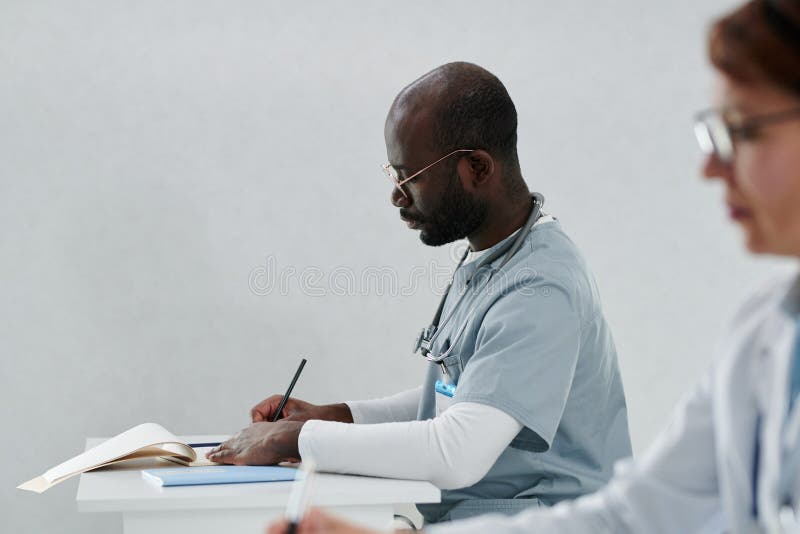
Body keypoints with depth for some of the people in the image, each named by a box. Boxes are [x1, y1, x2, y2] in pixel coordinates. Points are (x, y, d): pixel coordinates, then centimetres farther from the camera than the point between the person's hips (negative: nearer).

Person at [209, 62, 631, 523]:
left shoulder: (540, 293, -21)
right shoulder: (489, 257, 10)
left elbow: (457, 455, -29)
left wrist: (297, 439, -20)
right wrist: (335, 416, 8)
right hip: (451, 508, 9)